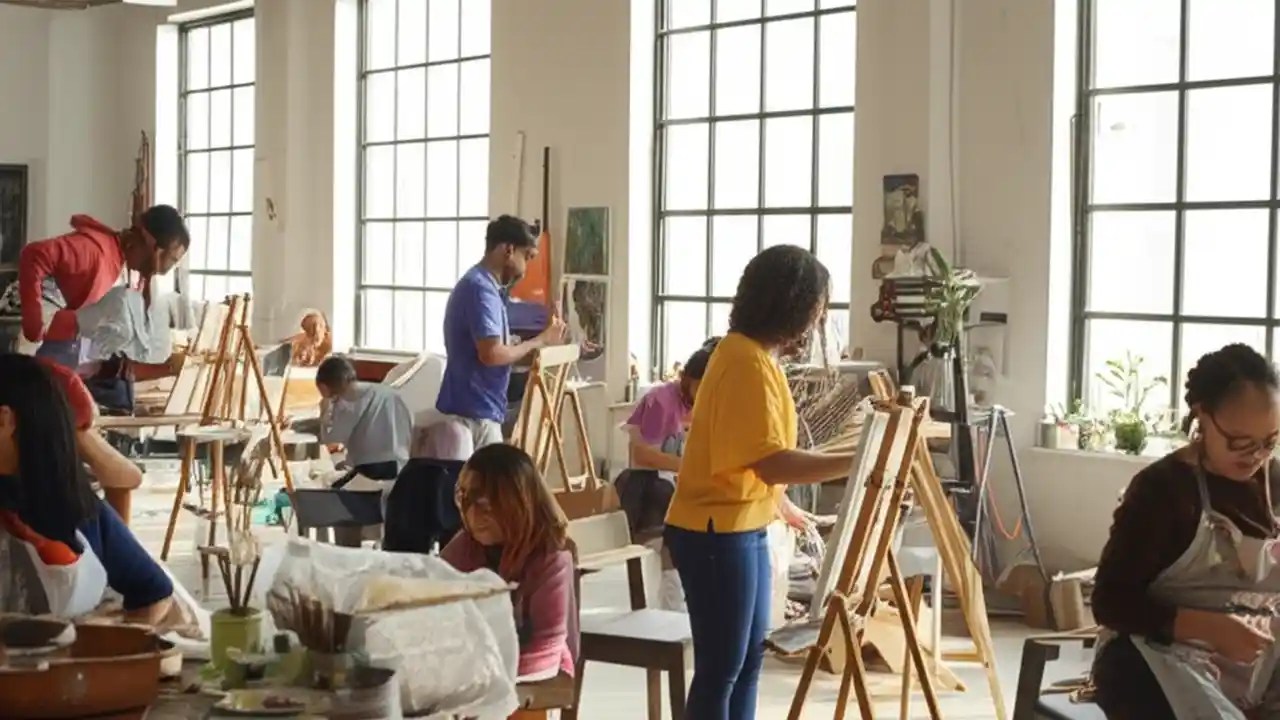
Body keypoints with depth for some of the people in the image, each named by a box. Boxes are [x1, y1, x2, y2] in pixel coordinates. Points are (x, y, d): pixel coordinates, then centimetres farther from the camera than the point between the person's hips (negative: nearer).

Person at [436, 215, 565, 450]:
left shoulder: (483, 286, 16)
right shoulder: (480, 288, -16)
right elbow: (491, 353, -23)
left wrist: (532, 346, 8)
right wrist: (540, 341, -11)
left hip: (476, 410, 10)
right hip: (474, 413, -10)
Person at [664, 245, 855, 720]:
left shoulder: (754, 354, 11)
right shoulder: (747, 362, -20)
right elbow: (770, 462, -26)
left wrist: (787, 509, 19)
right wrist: (855, 463, -26)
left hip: (743, 527, 11)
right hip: (716, 533, -11)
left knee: (748, 656, 17)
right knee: (720, 666, -4)